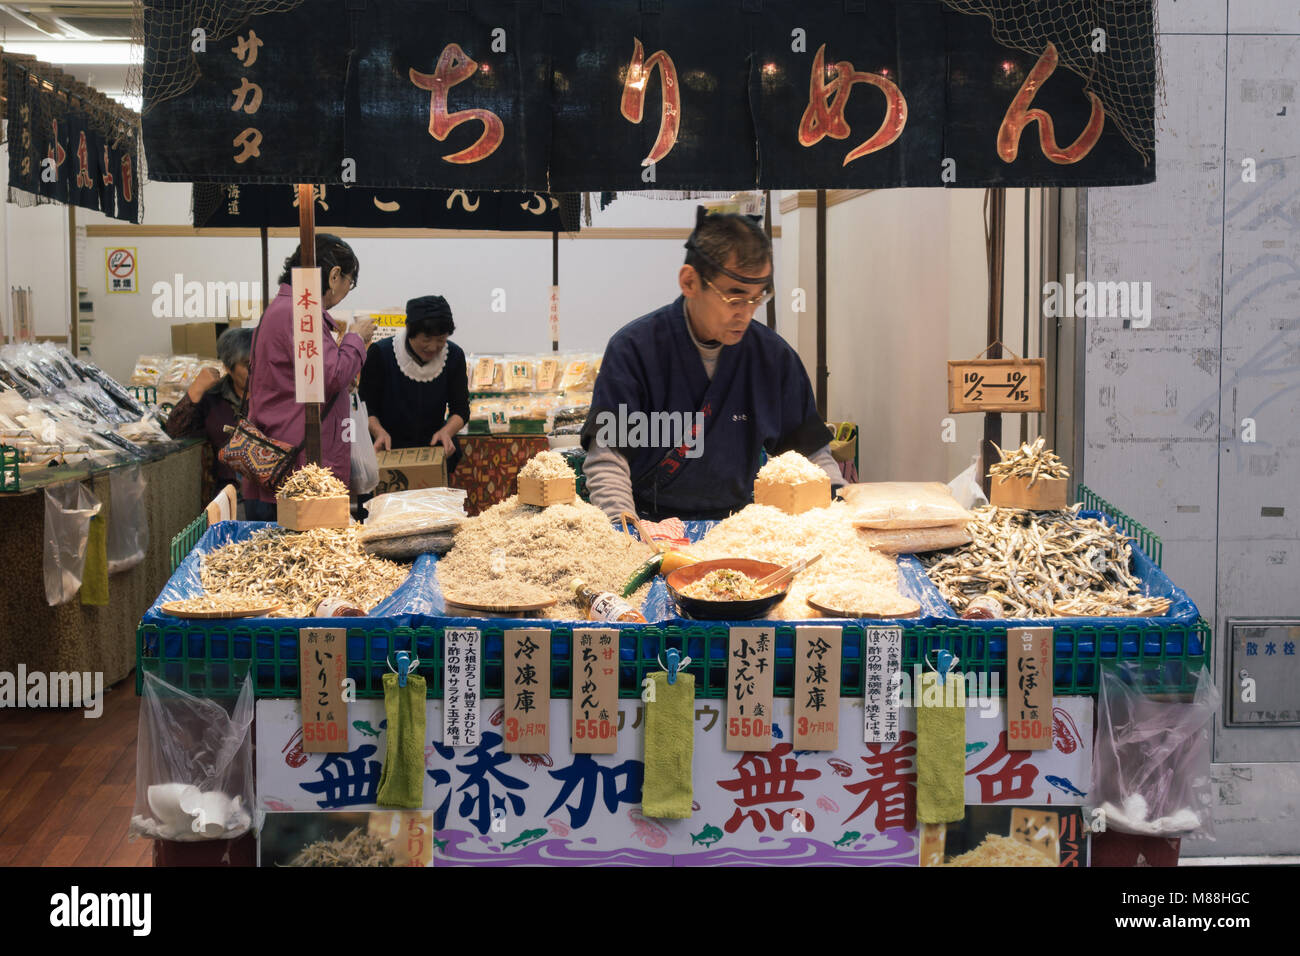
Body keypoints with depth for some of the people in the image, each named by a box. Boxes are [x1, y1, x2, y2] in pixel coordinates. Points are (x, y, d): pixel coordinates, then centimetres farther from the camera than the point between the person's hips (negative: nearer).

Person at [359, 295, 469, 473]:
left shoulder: (454, 356, -1)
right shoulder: (380, 353, -9)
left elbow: (461, 409, 4)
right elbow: (366, 406, -2)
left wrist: (447, 432, -17)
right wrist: (378, 431, -22)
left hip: (433, 447, 2)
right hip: (389, 451, -2)